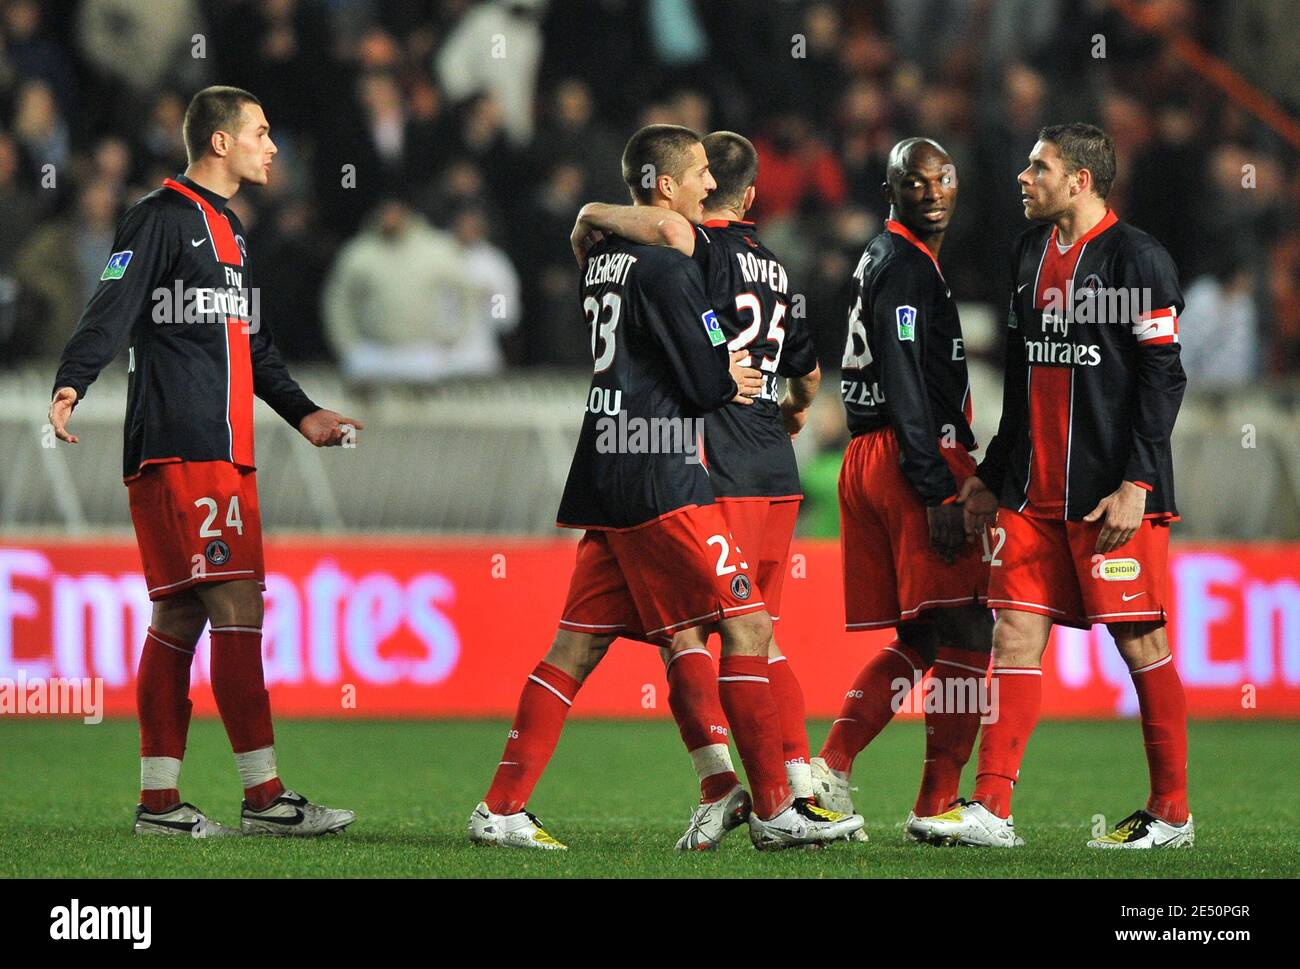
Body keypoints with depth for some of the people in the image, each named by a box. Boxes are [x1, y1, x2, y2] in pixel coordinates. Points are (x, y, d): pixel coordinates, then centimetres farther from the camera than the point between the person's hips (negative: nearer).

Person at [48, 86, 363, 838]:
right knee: (237, 607, -12)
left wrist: (301, 412, 34)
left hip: (226, 451, 9)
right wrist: (71, 384, -32)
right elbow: (112, 310, -17)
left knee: (182, 615, 8)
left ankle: (159, 801, 9)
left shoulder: (229, 230, 23)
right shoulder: (160, 219, -6)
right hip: (178, 451, -9)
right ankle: (264, 796, -11)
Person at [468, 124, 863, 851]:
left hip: (607, 478, 9)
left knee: (579, 645, 8)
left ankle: (503, 808, 6)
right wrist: (734, 380, 10)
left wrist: (718, 378, 12)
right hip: (661, 480, -9)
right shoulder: (667, 267, -12)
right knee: (746, 627, -4)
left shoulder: (604, 259, 16)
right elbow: (708, 385, -13)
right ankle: (775, 810, -3)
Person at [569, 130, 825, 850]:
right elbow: (807, 371, 31)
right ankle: (799, 791, 8)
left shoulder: (707, 250, -6)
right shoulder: (775, 270, 17)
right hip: (776, 476, 7)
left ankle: (717, 776, -16)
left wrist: (592, 220, -14)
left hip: (716, 473, -7)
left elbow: (673, 230, -32)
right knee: (759, 637, 13)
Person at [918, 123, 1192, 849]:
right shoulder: (1034, 251, 15)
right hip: (1034, 491, 7)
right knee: (1017, 633, 0)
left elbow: (1163, 377, -12)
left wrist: (1136, 485, -18)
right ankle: (992, 810, -2)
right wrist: (993, 475, 22)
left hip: (1111, 495, -7)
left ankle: (1172, 814, 7)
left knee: (1141, 642, -1)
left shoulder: (1135, 257, -8)